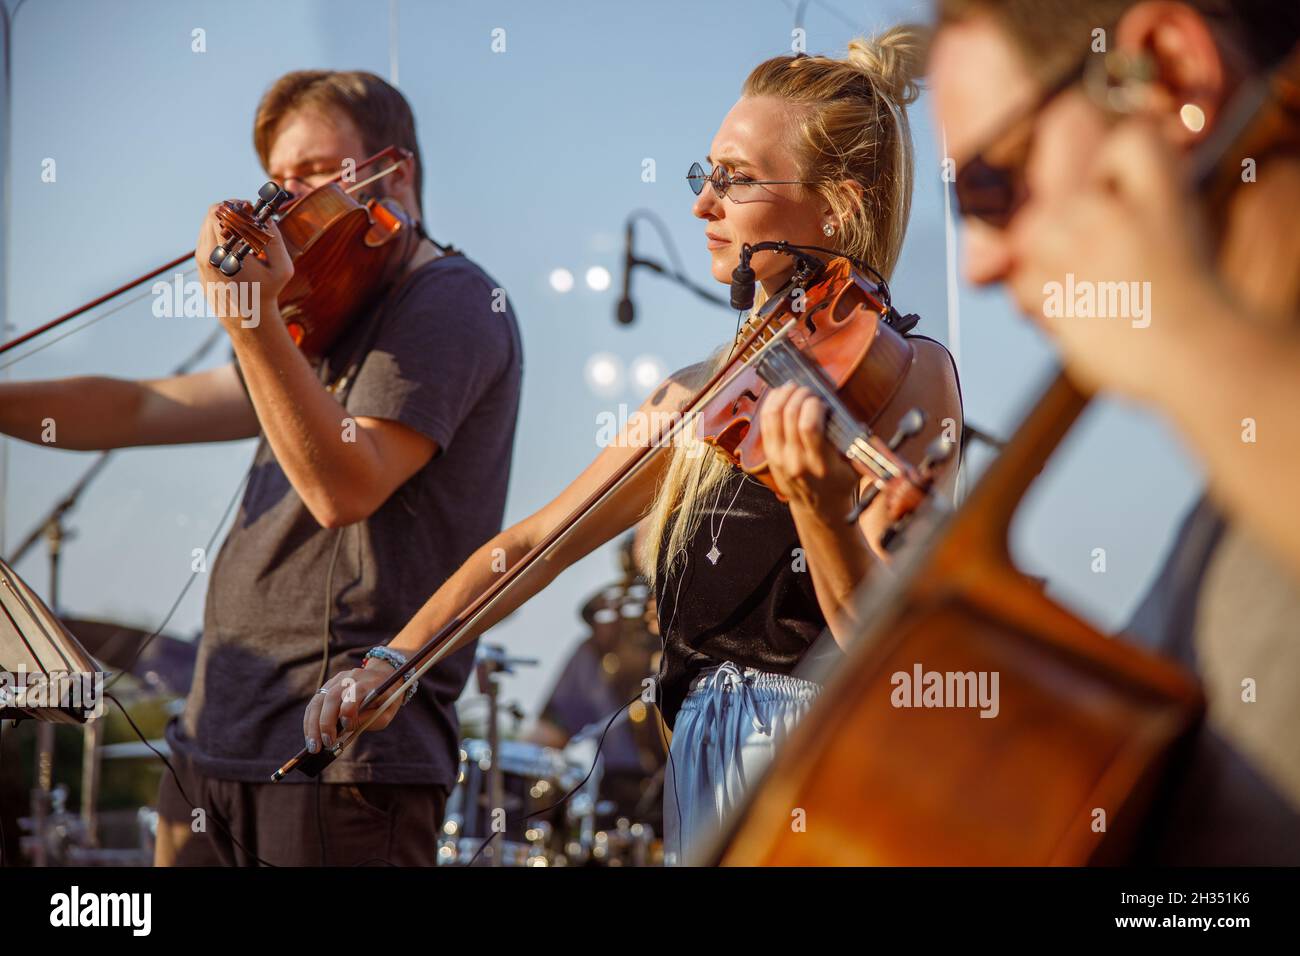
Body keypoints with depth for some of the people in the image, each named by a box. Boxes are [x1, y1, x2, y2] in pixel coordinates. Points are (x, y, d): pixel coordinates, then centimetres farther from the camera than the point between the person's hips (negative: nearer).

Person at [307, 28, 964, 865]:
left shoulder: (906, 372, -8)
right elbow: (532, 544, 13)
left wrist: (819, 510, -35)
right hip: (706, 776, 6)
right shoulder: (701, 397, 10)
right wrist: (394, 663, 2)